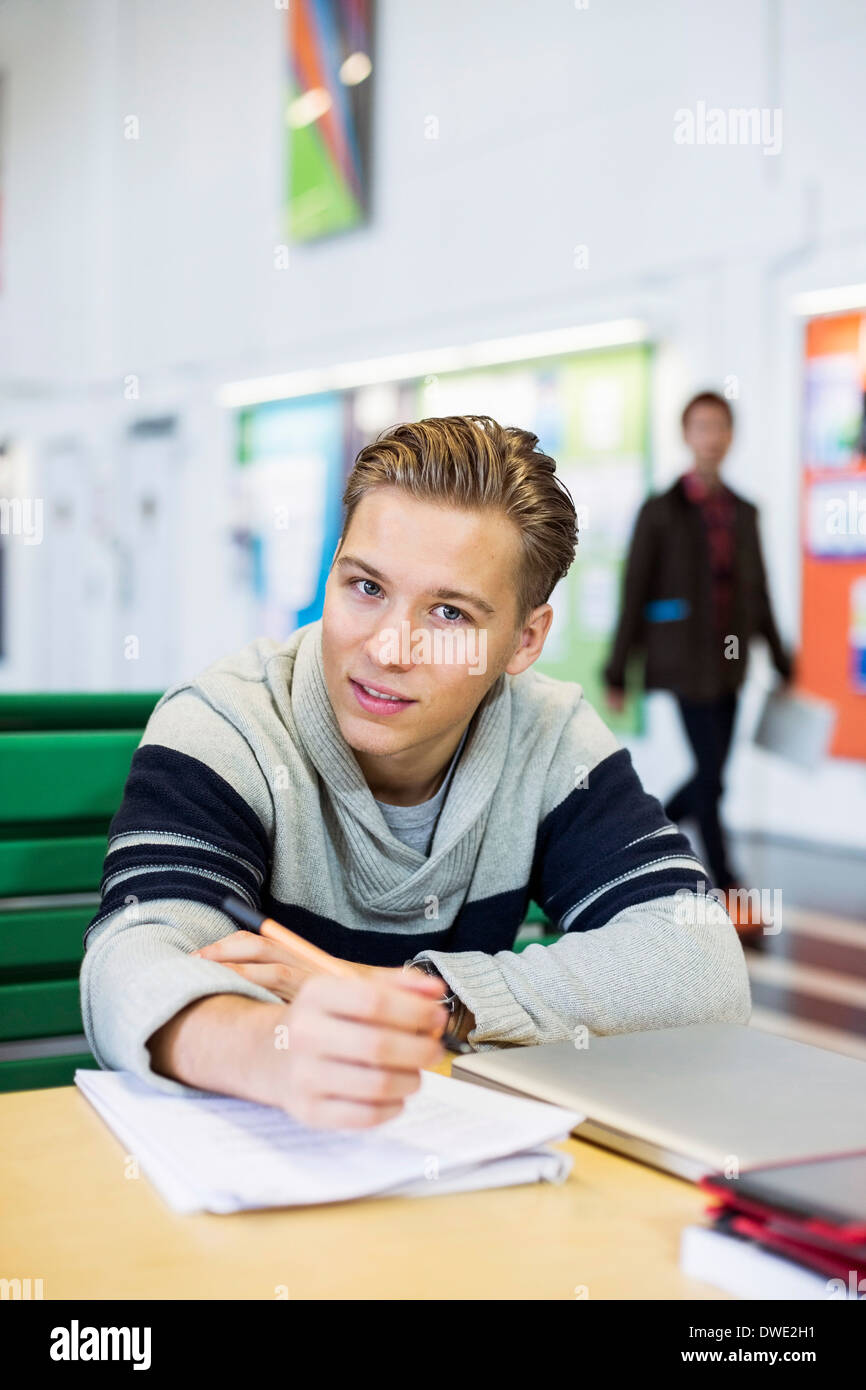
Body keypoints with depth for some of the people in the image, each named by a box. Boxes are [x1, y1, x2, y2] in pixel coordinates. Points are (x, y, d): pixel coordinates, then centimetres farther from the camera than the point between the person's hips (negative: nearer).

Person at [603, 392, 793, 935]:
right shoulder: (660, 512, -4)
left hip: (728, 665, 6)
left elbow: (758, 594, 15)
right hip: (686, 663, -6)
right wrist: (617, 673, -5)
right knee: (711, 776, -7)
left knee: (709, 777, 8)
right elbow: (634, 594, -4)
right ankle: (730, 893, 0)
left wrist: (782, 662, 14)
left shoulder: (744, 512, 10)